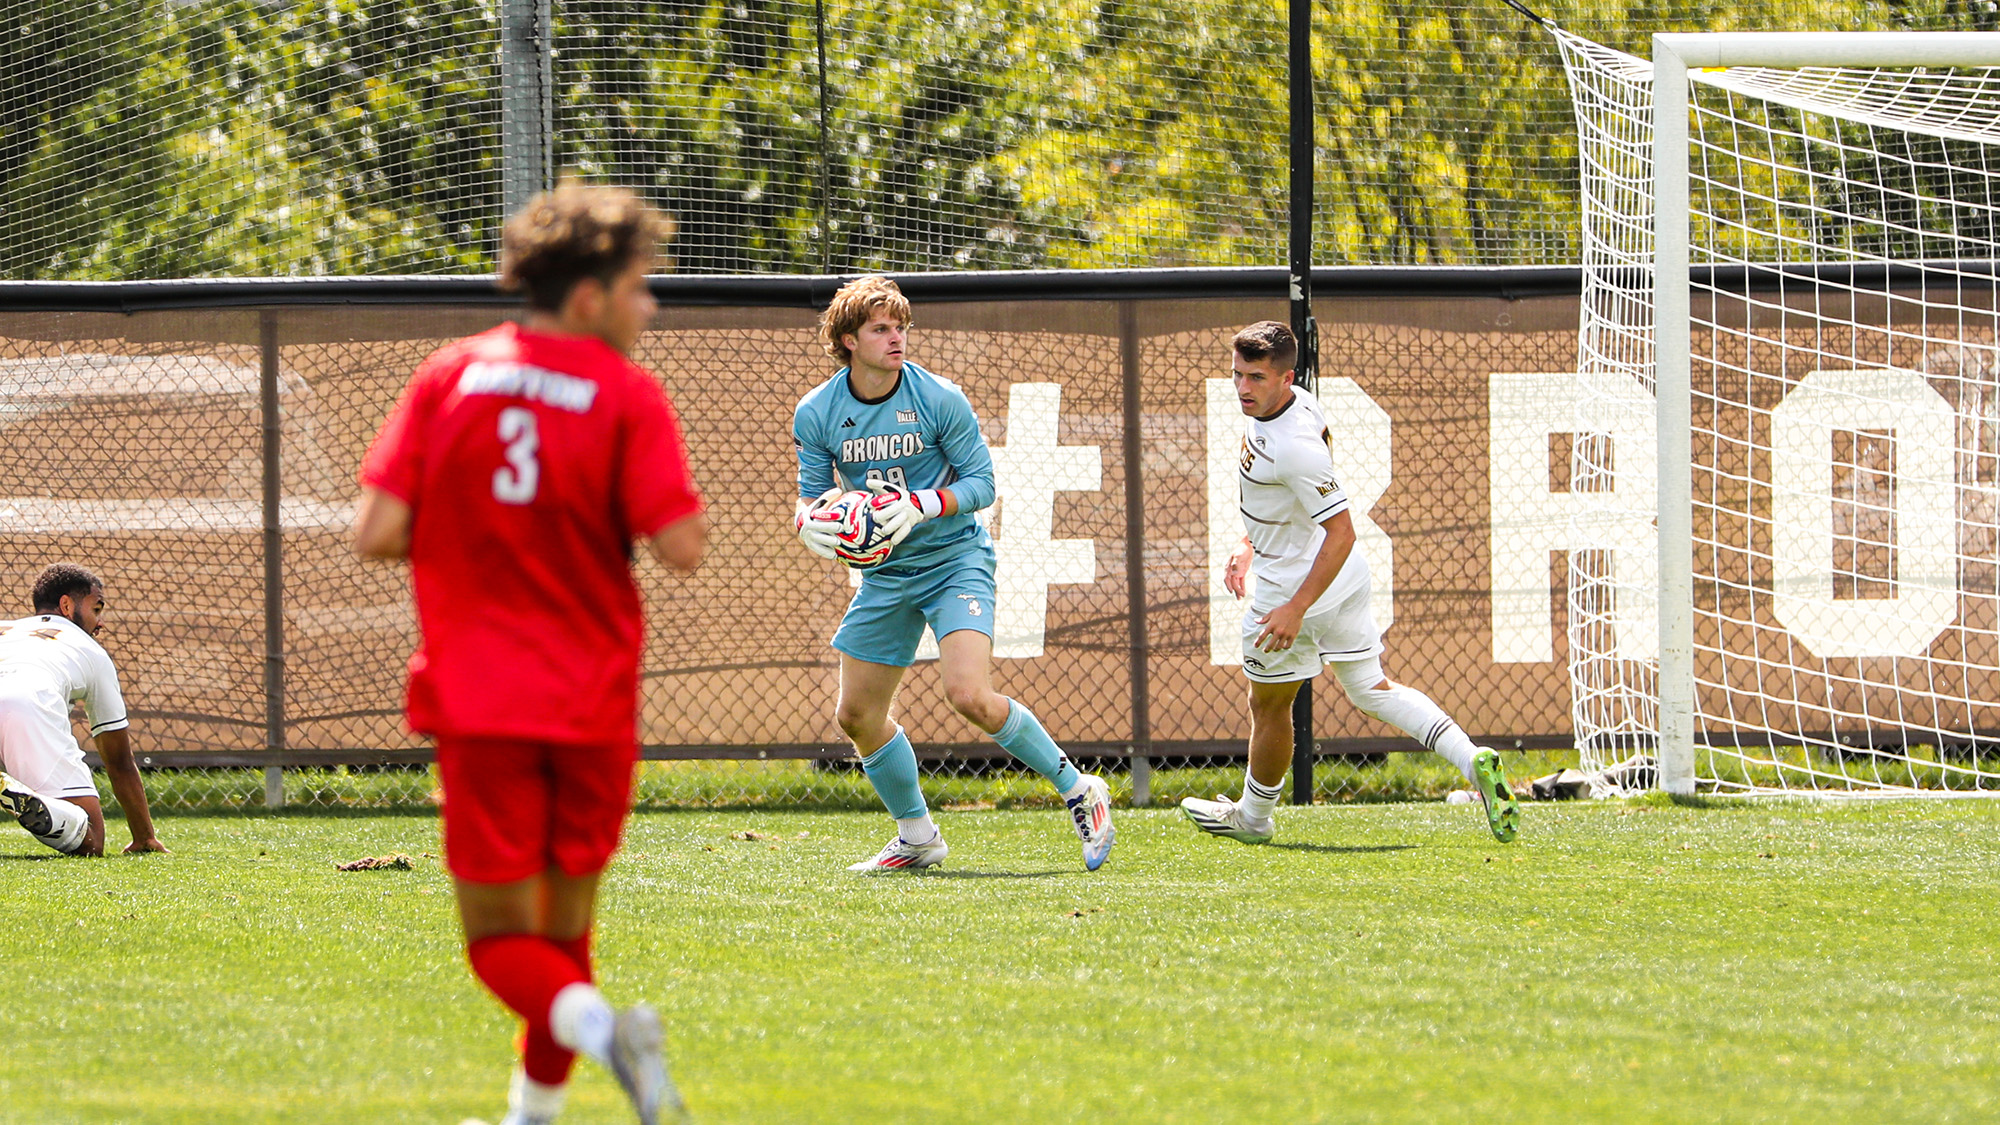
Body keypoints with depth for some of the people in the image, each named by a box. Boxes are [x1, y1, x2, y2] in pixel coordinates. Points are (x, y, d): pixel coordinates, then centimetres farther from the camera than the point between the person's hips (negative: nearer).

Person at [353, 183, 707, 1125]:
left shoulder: (448, 377, 0)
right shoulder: (628, 396, -6)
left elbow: (377, 532, -6)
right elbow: (680, 545, -14)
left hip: (479, 702, 0)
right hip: (592, 706, 0)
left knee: (501, 938, 1)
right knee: (564, 931, 18)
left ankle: (595, 1025, -27)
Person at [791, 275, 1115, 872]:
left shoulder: (939, 398, -13)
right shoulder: (816, 413, -4)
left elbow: (981, 481, -8)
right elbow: (811, 495, 4)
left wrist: (922, 506, -25)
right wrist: (810, 521, -20)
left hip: (955, 557, -5)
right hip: (885, 574, 5)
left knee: (969, 695, -24)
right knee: (856, 715, 6)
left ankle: (1079, 791, -6)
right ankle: (917, 836, 27)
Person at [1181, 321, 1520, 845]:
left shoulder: (1295, 446, -32)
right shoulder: (1298, 404, -3)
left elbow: (1341, 531, -31)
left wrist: (1296, 608, -31)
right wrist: (1251, 548, 19)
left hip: (1294, 589, -9)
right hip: (1347, 581, 9)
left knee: (1269, 707, 13)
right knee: (1370, 689, 15)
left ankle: (1253, 816, 33)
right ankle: (1472, 760, 1)